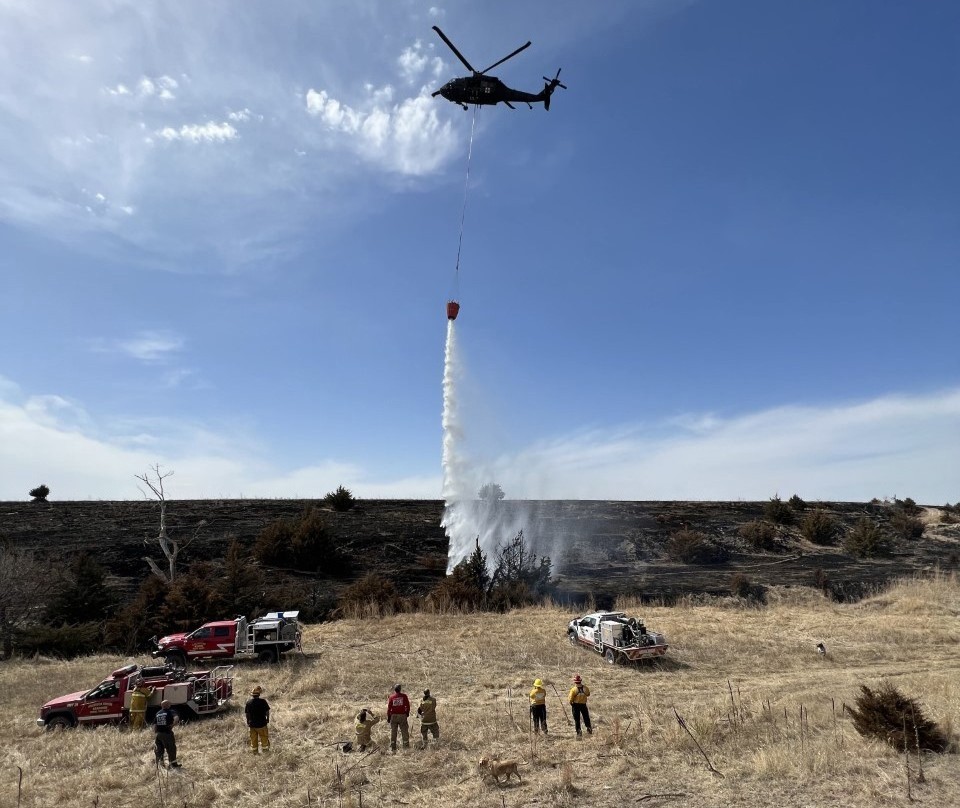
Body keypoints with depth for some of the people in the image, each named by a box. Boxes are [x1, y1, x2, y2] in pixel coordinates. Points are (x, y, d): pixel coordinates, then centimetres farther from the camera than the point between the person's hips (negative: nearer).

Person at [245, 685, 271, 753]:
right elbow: (267, 711, -10)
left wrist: (248, 721, 14)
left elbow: (246, 713, -2)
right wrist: (267, 719, 8)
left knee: (253, 738, 19)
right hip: (262, 723, -3)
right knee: (264, 737, 17)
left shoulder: (248, 702, -11)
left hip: (252, 723, 3)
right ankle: (265, 749, 28)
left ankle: (255, 750, 29)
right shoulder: (263, 701, -19)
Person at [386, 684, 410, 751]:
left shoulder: (391, 697, -1)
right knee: (404, 731, 7)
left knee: (393, 732, 11)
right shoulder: (404, 696, -4)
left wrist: (388, 716, 6)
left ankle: (393, 747, 12)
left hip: (393, 715, 1)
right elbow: (407, 705, -1)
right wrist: (407, 712, 14)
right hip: (402, 715, -1)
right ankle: (406, 746, 7)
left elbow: (389, 707, -1)